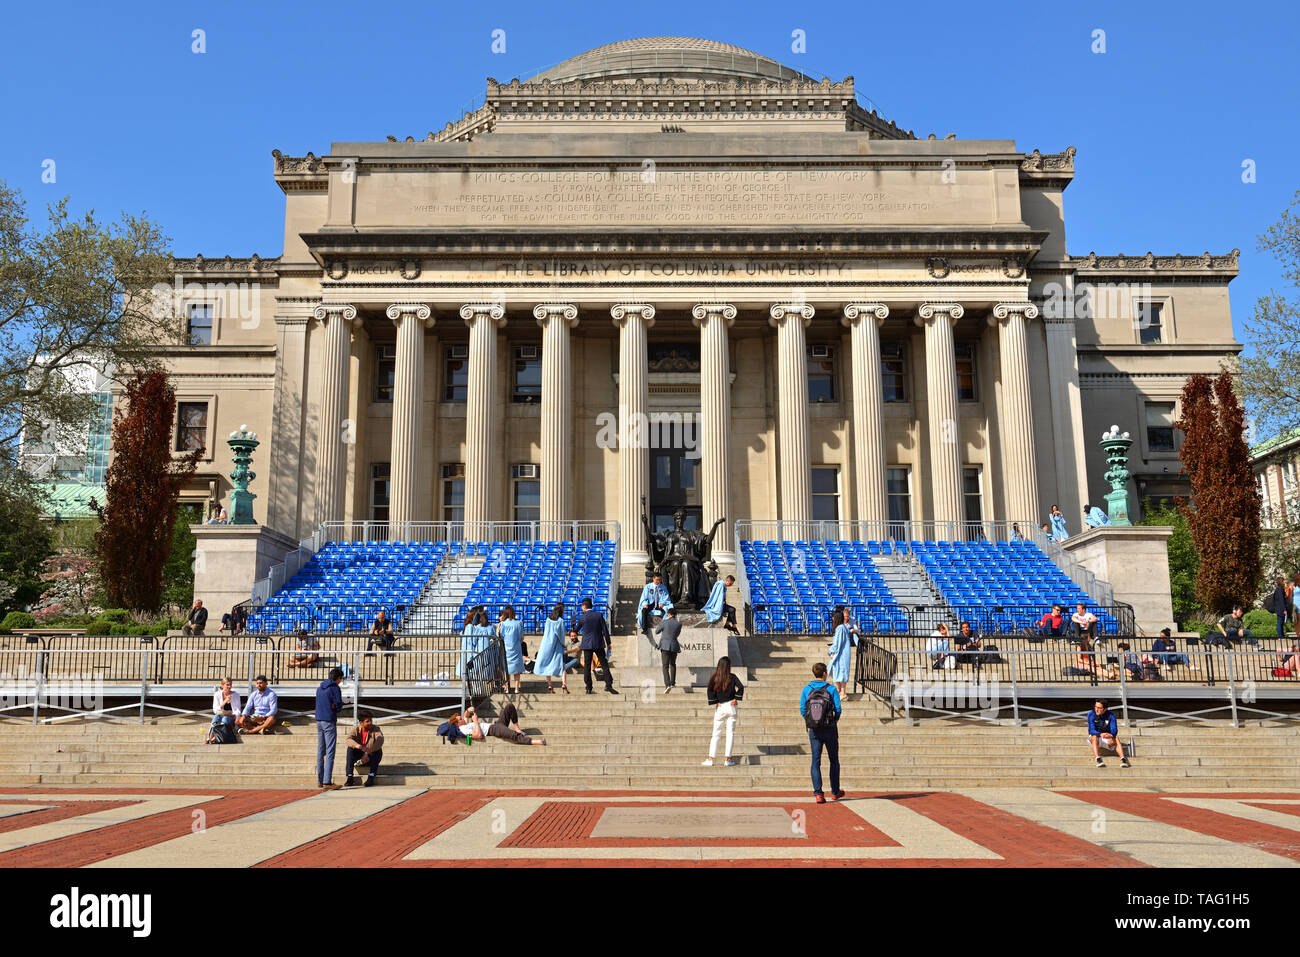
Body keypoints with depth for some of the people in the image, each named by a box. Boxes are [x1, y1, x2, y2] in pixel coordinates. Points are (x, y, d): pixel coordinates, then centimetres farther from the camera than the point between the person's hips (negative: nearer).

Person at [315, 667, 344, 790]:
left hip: (319, 720, 8)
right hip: (329, 721, -8)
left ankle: (320, 780, 18)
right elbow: (339, 705, -13)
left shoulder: (319, 688, 14)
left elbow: (319, 704, 17)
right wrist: (334, 708, 8)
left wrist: (332, 707, 3)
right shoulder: (334, 688, -9)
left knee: (320, 752, 13)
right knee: (330, 753, -7)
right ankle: (327, 782, -12)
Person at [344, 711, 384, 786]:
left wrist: (367, 753, -41)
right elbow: (348, 740, -23)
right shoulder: (356, 730, -4)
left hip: (372, 757, -1)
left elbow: (380, 740, -29)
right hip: (359, 756, 1)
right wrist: (360, 747, -43)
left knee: (378, 750, -29)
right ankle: (350, 777, -28)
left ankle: (371, 777, -32)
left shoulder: (375, 729, -10)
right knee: (350, 748, -23)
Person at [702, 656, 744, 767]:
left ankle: (710, 759, 5)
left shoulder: (714, 678, 0)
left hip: (720, 708, 1)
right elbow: (741, 687, -15)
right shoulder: (732, 677, -2)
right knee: (730, 733, 5)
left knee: (716, 734, 8)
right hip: (731, 707, -1)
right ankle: (727, 759, 3)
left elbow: (710, 690, -11)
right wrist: (736, 699, -7)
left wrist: (715, 702, -5)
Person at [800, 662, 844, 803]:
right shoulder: (831, 689, -8)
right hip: (830, 729, -1)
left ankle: (818, 793, -8)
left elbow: (802, 709, -2)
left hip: (814, 729, 1)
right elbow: (838, 709, -10)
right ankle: (835, 792, 26)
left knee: (816, 761, 3)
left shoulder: (806, 689, -2)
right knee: (834, 760, 15)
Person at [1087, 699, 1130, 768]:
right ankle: (1098, 760, -48)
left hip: (1107, 739, 2)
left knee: (1116, 739, -28)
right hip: (1095, 737, -2)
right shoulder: (1091, 714, -14)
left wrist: (1110, 735, -42)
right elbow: (1091, 730, -22)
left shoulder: (1110, 715, -10)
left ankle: (1123, 759, -36)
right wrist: (1100, 734, -43)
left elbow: (1114, 730, -18)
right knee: (1094, 737, -35)